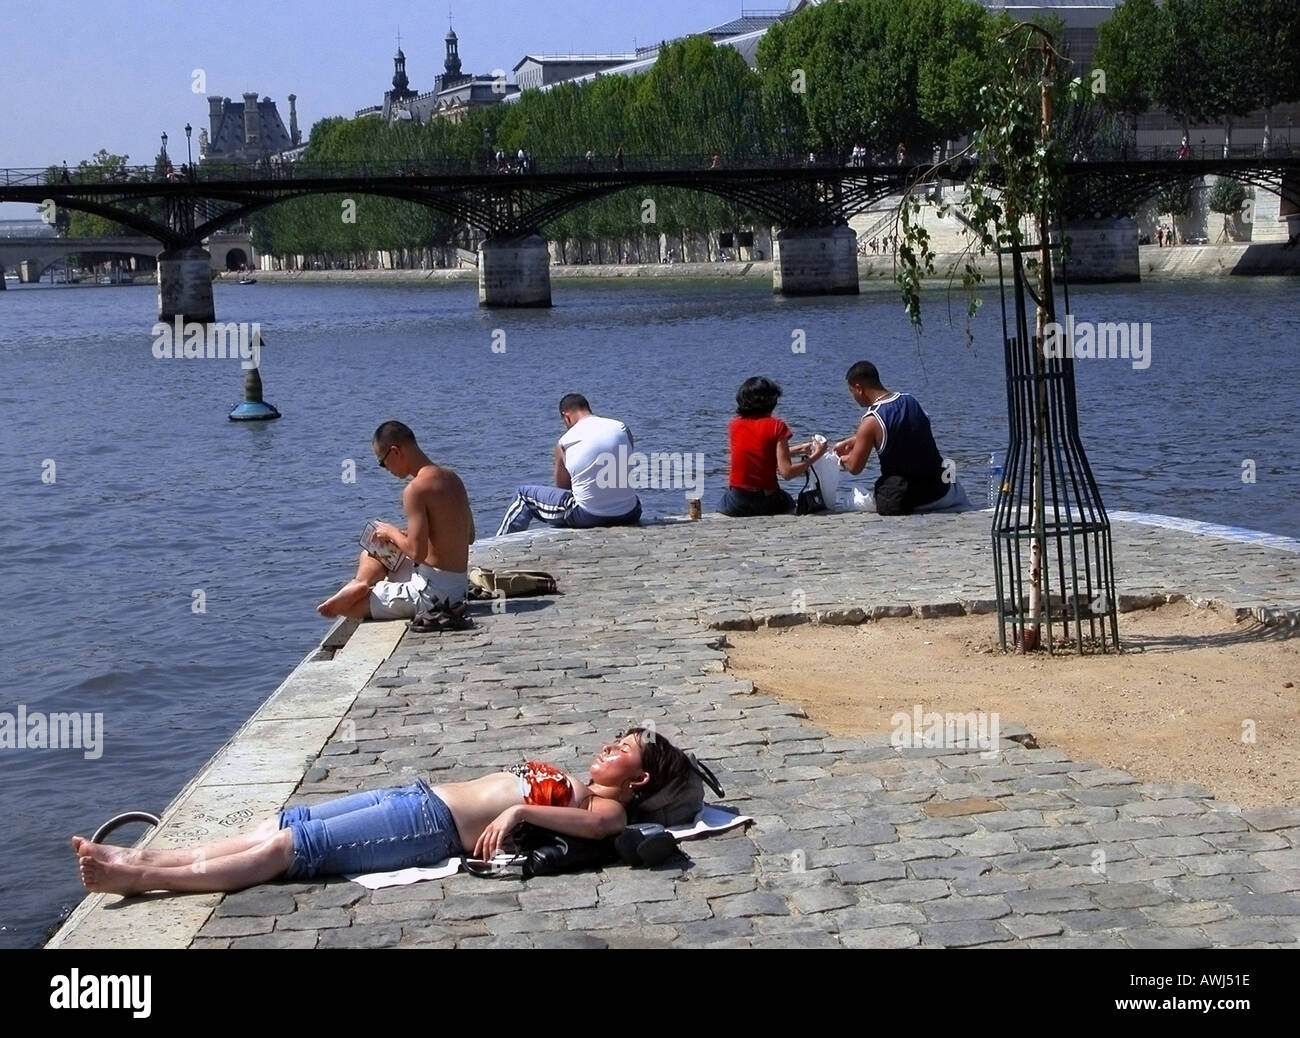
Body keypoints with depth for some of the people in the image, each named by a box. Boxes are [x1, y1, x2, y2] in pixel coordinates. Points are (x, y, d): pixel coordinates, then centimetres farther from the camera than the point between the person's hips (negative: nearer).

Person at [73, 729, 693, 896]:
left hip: (433, 827, -8)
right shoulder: (574, 785, 24)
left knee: (291, 846, -15)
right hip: (419, 797, 8)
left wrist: (519, 811, -29)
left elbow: (594, 824, -24)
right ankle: (138, 860, -3)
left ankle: (140, 879, -16)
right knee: (281, 826, -1)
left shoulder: (608, 809, -2)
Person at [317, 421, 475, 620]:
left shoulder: (416, 489, -20)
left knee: (346, 606, 3)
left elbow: (417, 552, -23)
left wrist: (393, 533, -3)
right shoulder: (452, 478, 7)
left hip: (433, 591, -9)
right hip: (459, 586, 9)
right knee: (371, 556, 26)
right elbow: (469, 536, 16)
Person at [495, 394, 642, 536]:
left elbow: (562, 486, 7)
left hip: (587, 518, -3)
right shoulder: (622, 429, 3)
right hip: (628, 515, 3)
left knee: (524, 494, 19)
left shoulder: (564, 443, -4)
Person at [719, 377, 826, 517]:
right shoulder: (777, 426, -9)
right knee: (789, 502, 32)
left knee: (723, 502, 36)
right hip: (767, 503, -2)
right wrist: (814, 456, -2)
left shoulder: (735, 424, 4)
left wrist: (799, 449, 23)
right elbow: (787, 472, -15)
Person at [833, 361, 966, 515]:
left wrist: (844, 459, 16)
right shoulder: (910, 401, 3)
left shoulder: (871, 421, -17)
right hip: (937, 490, 6)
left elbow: (855, 468, -8)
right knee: (958, 494, 35)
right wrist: (851, 441, 31)